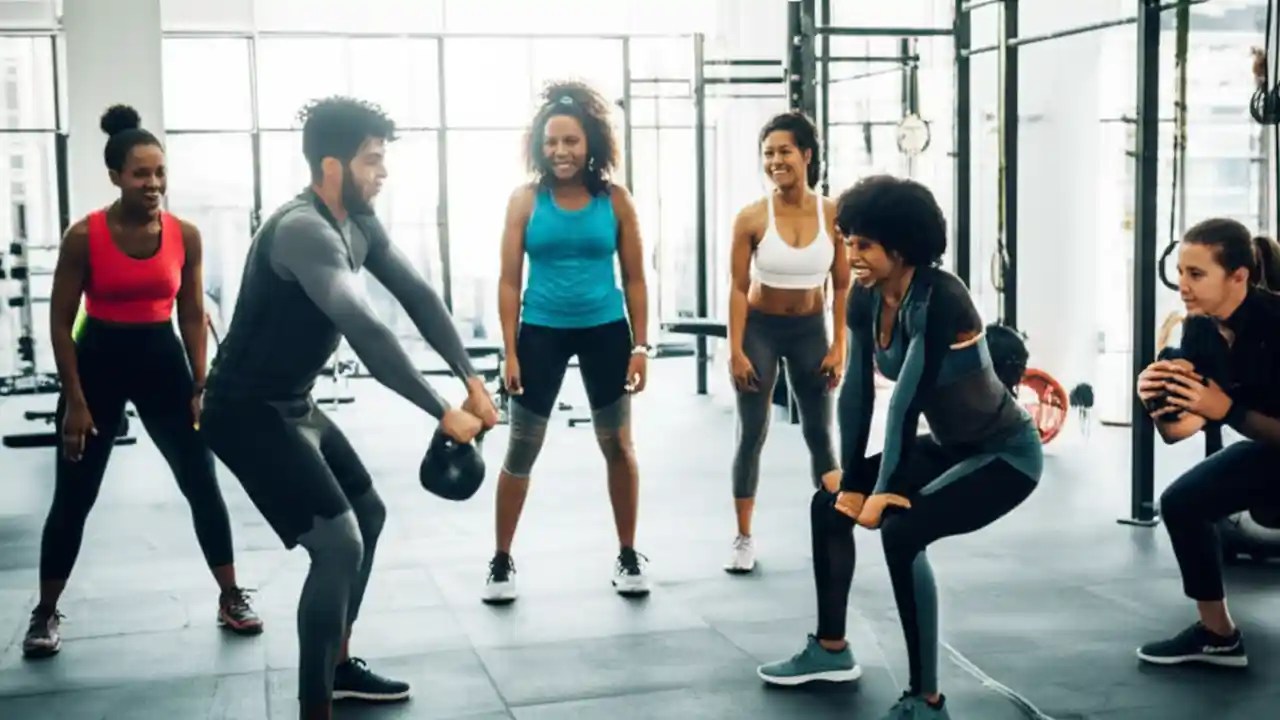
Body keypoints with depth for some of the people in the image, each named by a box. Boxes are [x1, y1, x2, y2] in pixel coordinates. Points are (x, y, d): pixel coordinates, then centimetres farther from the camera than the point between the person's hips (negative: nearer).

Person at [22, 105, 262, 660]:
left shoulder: (185, 235, -5)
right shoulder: (84, 236, -13)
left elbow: (192, 314, 3)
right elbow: (61, 321, -8)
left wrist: (200, 386, -1)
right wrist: (75, 400, -10)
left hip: (163, 358, 2)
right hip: (98, 361, -2)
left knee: (202, 484, 2)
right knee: (73, 497, 5)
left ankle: (231, 599, 16)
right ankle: (45, 615, 21)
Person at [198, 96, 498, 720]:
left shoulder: (360, 224, 3)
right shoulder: (303, 230, -27)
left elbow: (417, 296, 5)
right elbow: (365, 331, -38)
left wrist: (470, 378, -6)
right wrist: (443, 414, -36)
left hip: (295, 405, 10)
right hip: (247, 411, -10)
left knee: (367, 516, 20)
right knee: (339, 544, -16)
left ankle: (339, 667, 33)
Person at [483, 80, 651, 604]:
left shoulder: (615, 200, -3)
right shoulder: (525, 199, -5)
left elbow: (634, 278, 1)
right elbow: (510, 280, -3)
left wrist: (639, 346, -2)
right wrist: (510, 351, -7)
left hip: (605, 332, 1)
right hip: (541, 334, -1)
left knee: (618, 447, 10)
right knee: (520, 451, 5)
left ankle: (628, 557, 26)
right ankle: (501, 561, 20)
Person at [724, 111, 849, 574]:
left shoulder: (833, 215, -9)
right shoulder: (752, 218, -14)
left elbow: (842, 287, -3)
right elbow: (739, 288, -10)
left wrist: (838, 347, -5)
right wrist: (736, 351, -13)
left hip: (810, 330, 2)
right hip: (760, 329, -1)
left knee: (819, 432, 8)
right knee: (752, 434, 3)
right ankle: (744, 539, 14)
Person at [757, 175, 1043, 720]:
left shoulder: (939, 299, -29)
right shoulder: (866, 299, -5)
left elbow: (908, 400, -29)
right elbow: (856, 392, -2)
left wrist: (884, 491, -26)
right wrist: (851, 481, 0)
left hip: (1006, 454, -9)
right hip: (947, 446, 9)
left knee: (901, 530, -29)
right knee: (829, 504, 9)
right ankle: (831, 650, 25)